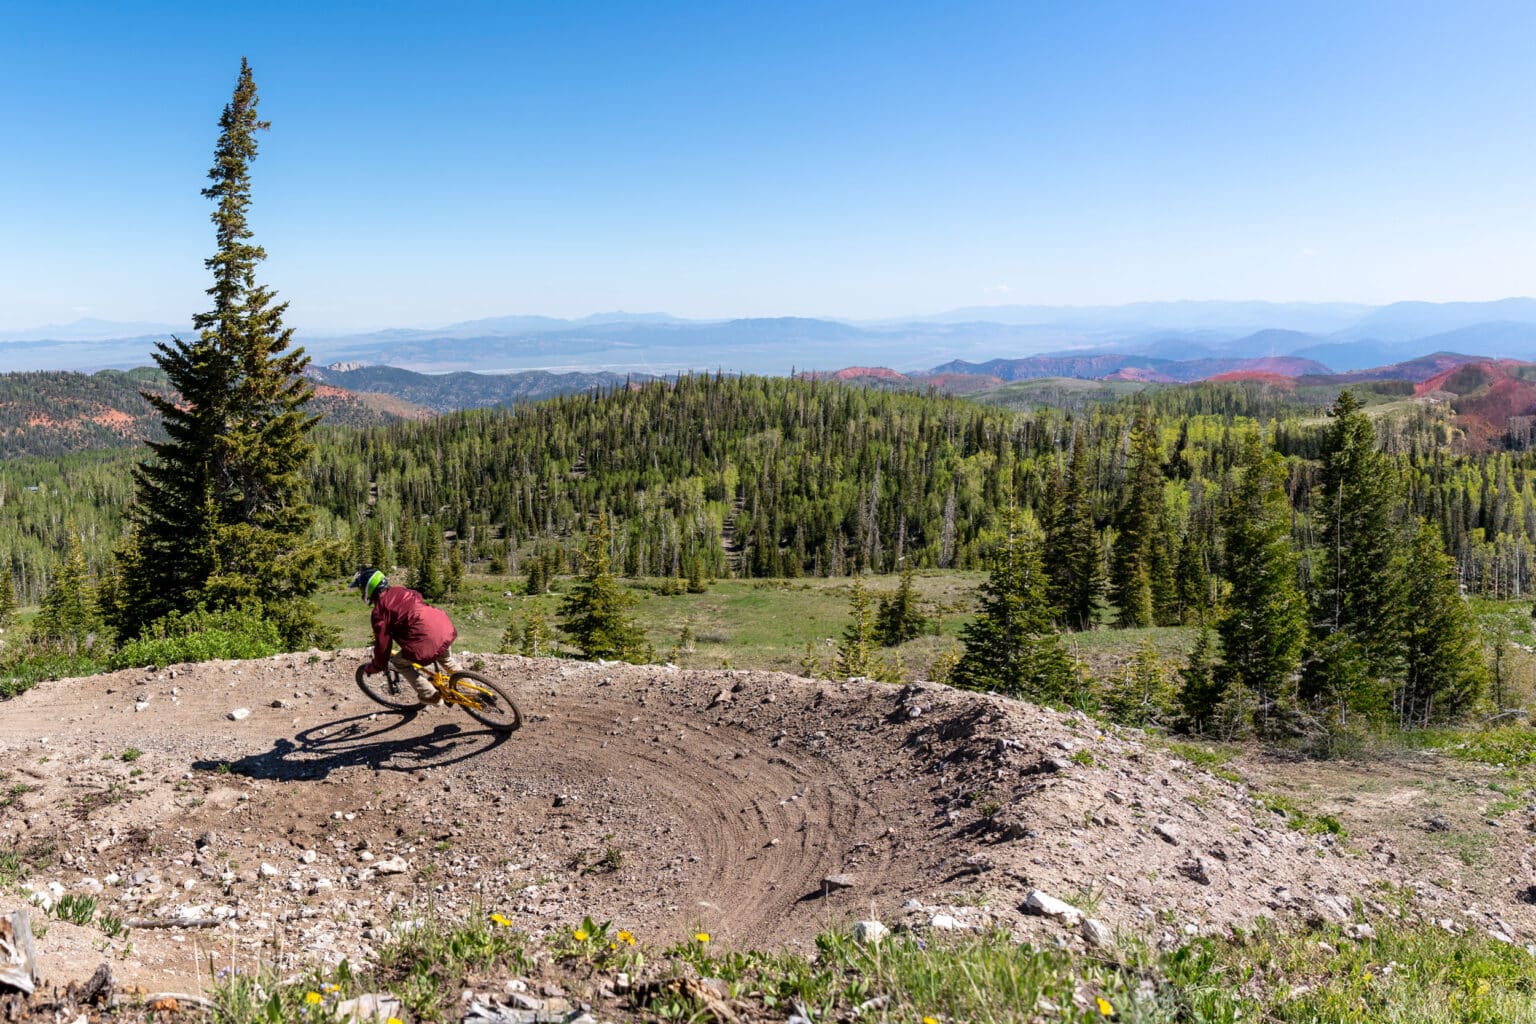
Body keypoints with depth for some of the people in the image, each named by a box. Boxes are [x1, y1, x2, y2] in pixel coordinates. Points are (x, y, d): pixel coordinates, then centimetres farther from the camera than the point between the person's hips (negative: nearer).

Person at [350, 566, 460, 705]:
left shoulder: (380, 610, -5)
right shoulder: (400, 590, 17)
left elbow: (382, 644, -1)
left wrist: (372, 668, 15)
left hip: (428, 641, -8)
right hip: (446, 626, 8)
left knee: (398, 663, 17)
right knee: (447, 660, 36)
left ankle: (430, 696, 20)